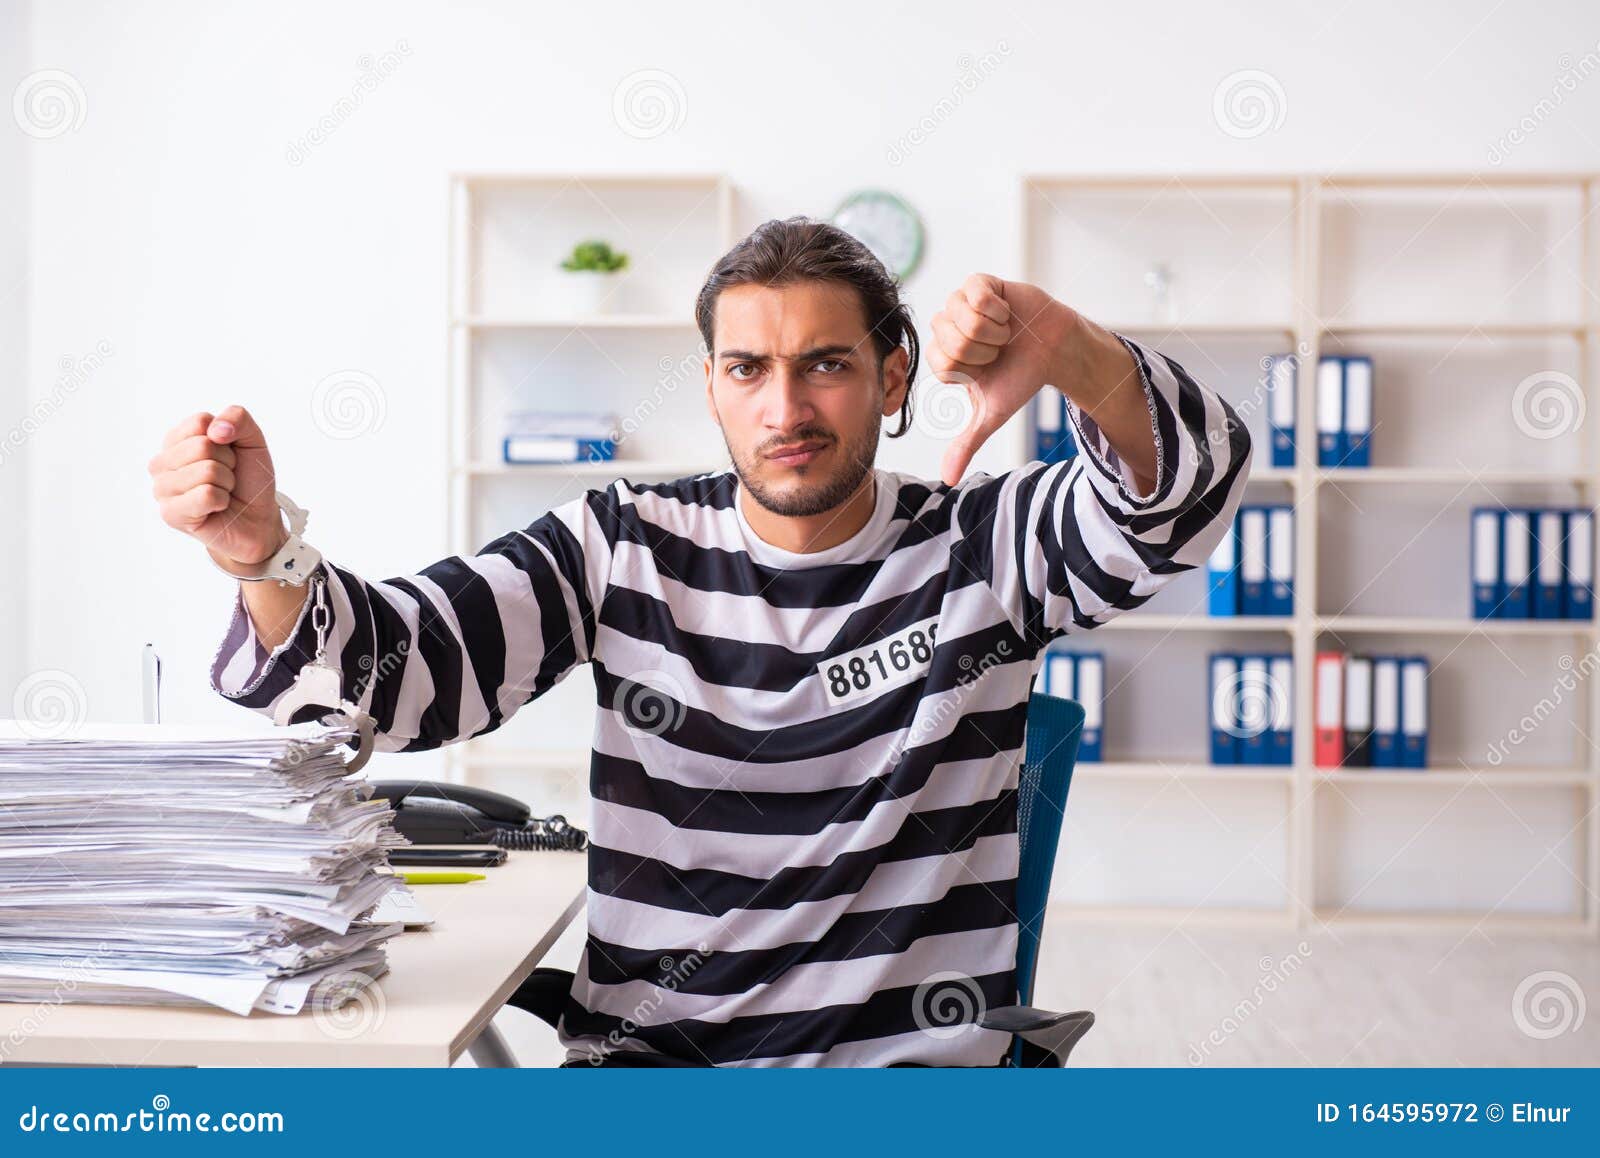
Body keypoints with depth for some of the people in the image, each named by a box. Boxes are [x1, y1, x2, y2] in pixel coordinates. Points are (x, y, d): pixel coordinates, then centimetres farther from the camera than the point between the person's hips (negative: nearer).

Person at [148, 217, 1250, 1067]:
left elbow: (1195, 492, -17)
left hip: (908, 1055, -1)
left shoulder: (981, 543, 0)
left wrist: (1075, 357, -38)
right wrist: (266, 557, -26)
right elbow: (397, 668, -4)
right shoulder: (623, 550, 4)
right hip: (642, 1050, 2)